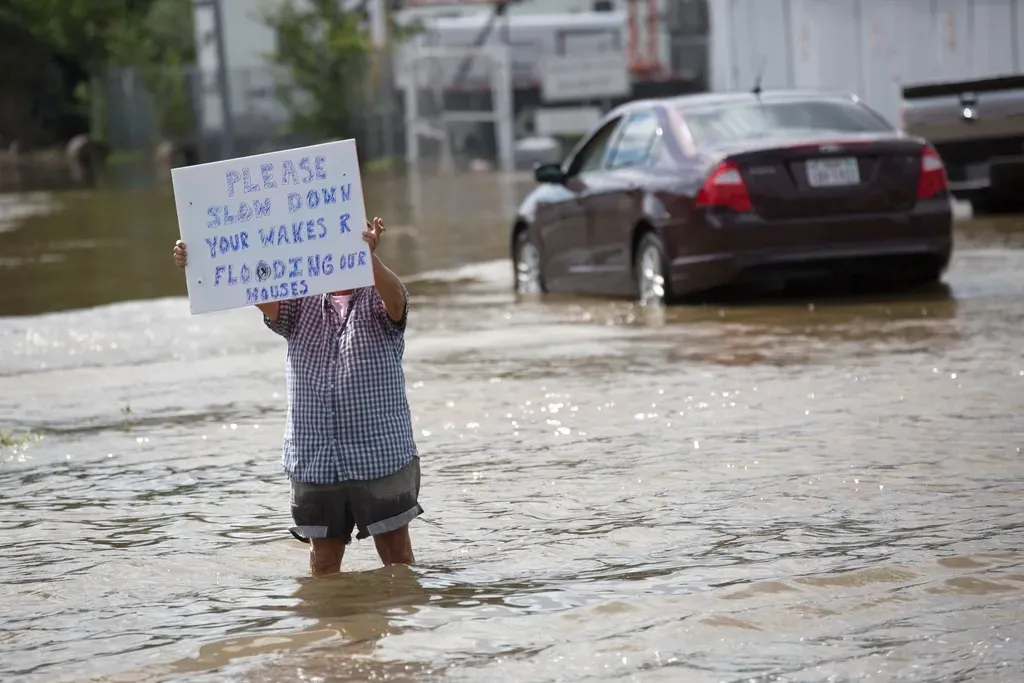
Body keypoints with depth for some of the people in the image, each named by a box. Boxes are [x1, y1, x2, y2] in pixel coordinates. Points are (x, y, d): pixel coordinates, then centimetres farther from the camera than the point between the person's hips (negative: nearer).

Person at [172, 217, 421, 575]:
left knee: (396, 549, 7)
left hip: (382, 455, -3)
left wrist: (371, 256, -47)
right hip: (314, 461, 3)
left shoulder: (378, 300, -1)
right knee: (324, 556, 9)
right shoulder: (301, 302, 9)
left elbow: (395, 297, -25)